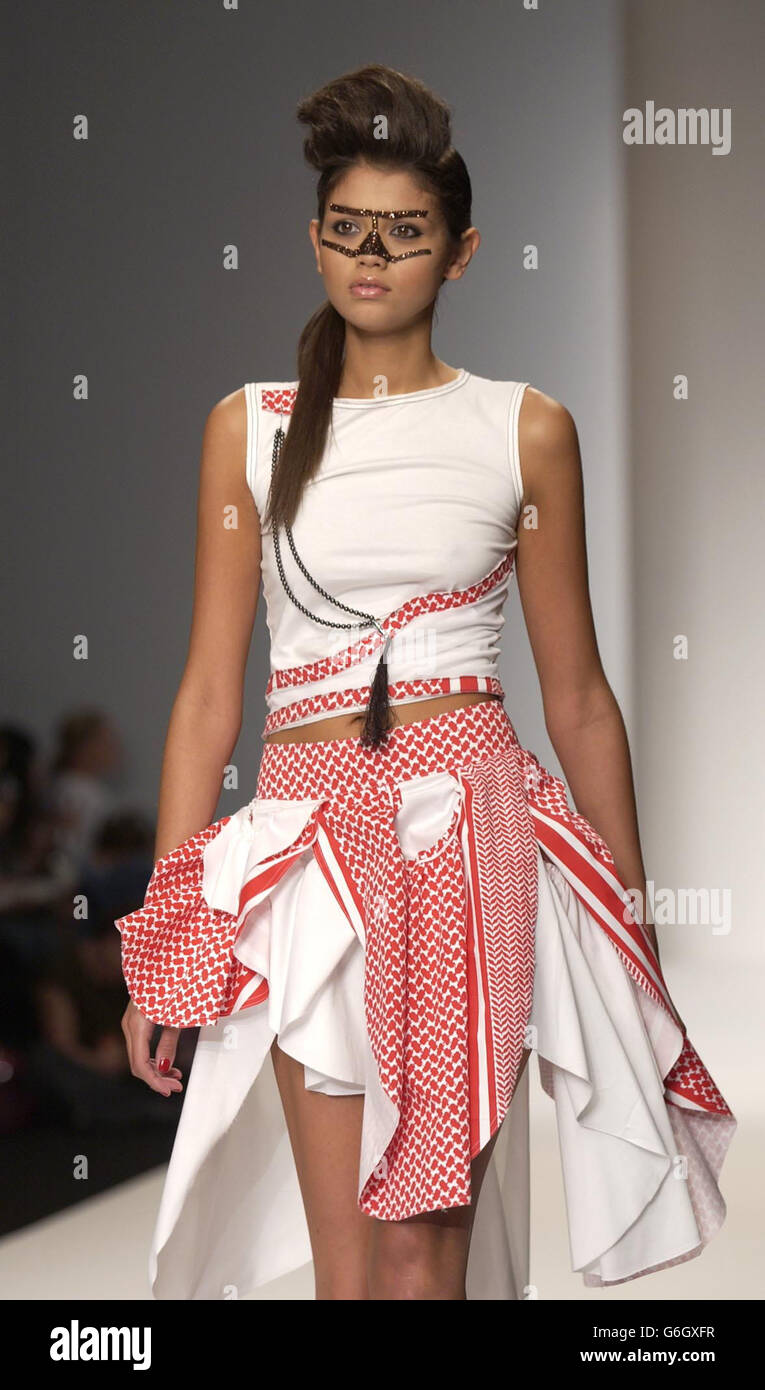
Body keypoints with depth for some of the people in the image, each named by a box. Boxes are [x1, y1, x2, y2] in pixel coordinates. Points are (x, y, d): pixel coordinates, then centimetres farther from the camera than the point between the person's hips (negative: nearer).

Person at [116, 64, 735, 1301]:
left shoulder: (524, 430, 5)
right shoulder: (250, 428, 8)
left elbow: (577, 696, 9)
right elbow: (210, 691, 8)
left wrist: (635, 918, 10)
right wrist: (162, 934, 5)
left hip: (473, 835, -1)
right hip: (314, 833, 1)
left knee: (425, 1239, -2)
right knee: (346, 1254, 1)